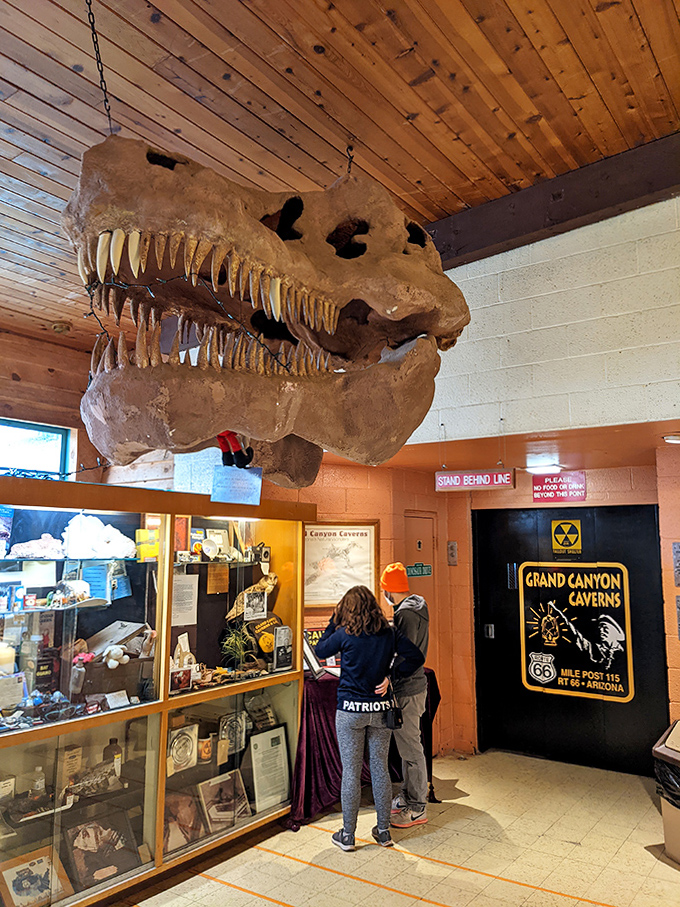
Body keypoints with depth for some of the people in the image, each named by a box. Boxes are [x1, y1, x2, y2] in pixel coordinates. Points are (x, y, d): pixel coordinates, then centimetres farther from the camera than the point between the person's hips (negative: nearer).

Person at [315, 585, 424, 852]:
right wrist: (392, 676, 0)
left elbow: (321, 650, 5)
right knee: (380, 768, 14)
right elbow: (416, 656, -3)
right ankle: (383, 831, 25)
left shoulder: (345, 634, -12)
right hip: (381, 709, 3)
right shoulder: (389, 633, -2)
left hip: (351, 710, -3)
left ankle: (347, 835, 17)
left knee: (351, 771, 6)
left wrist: (334, 621, 8)